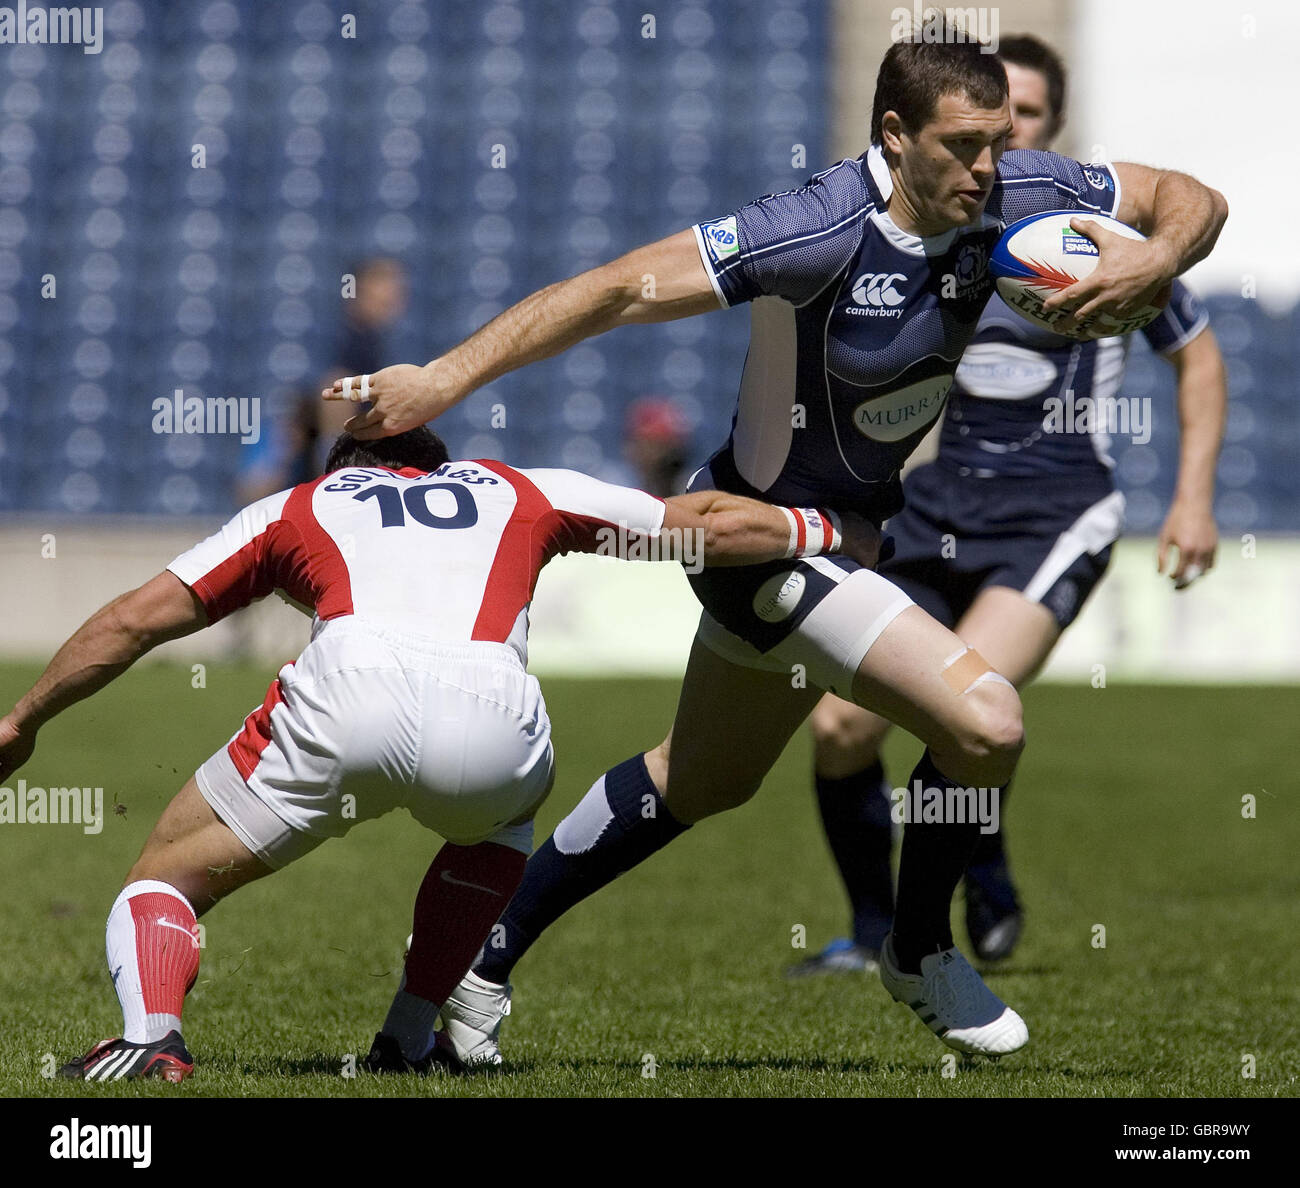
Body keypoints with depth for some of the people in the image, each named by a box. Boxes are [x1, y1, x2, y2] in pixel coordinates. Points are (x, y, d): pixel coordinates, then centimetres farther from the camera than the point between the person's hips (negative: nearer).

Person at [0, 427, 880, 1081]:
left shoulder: (296, 506, 34)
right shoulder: (523, 492, 37)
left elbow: (136, 619, 30)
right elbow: (713, 525, 41)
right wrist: (827, 531, 58)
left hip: (346, 697, -1)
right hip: (491, 716, 1)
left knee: (166, 876, 16)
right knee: (499, 817, 38)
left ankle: (152, 1035, -15)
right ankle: (411, 1040, 28)